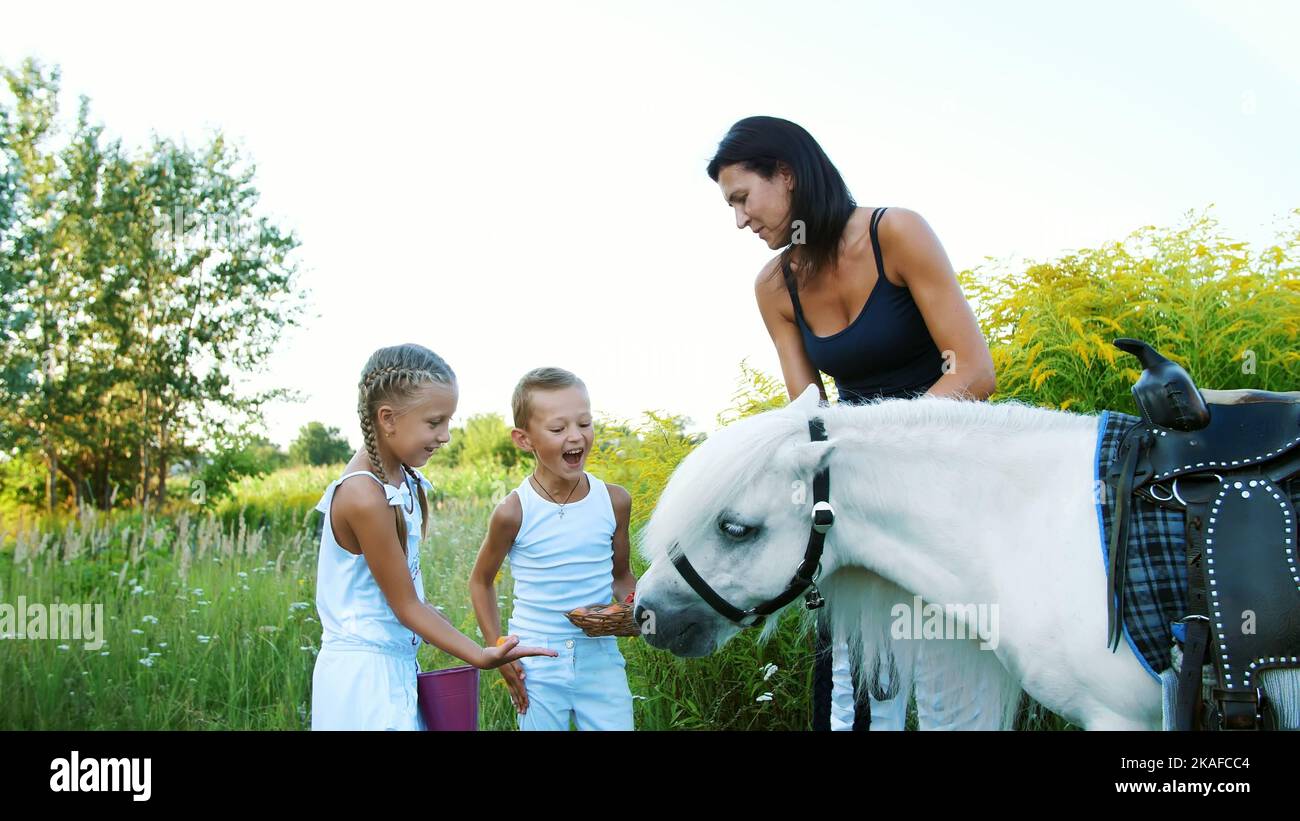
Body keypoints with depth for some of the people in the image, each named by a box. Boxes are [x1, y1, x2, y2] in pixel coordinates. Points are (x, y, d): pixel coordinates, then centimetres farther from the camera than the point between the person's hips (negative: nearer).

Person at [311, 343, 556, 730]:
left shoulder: (401, 476, 2)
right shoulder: (365, 498, -23)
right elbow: (407, 606, -16)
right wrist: (481, 656, -17)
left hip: (396, 663, 8)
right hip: (363, 673, -8)